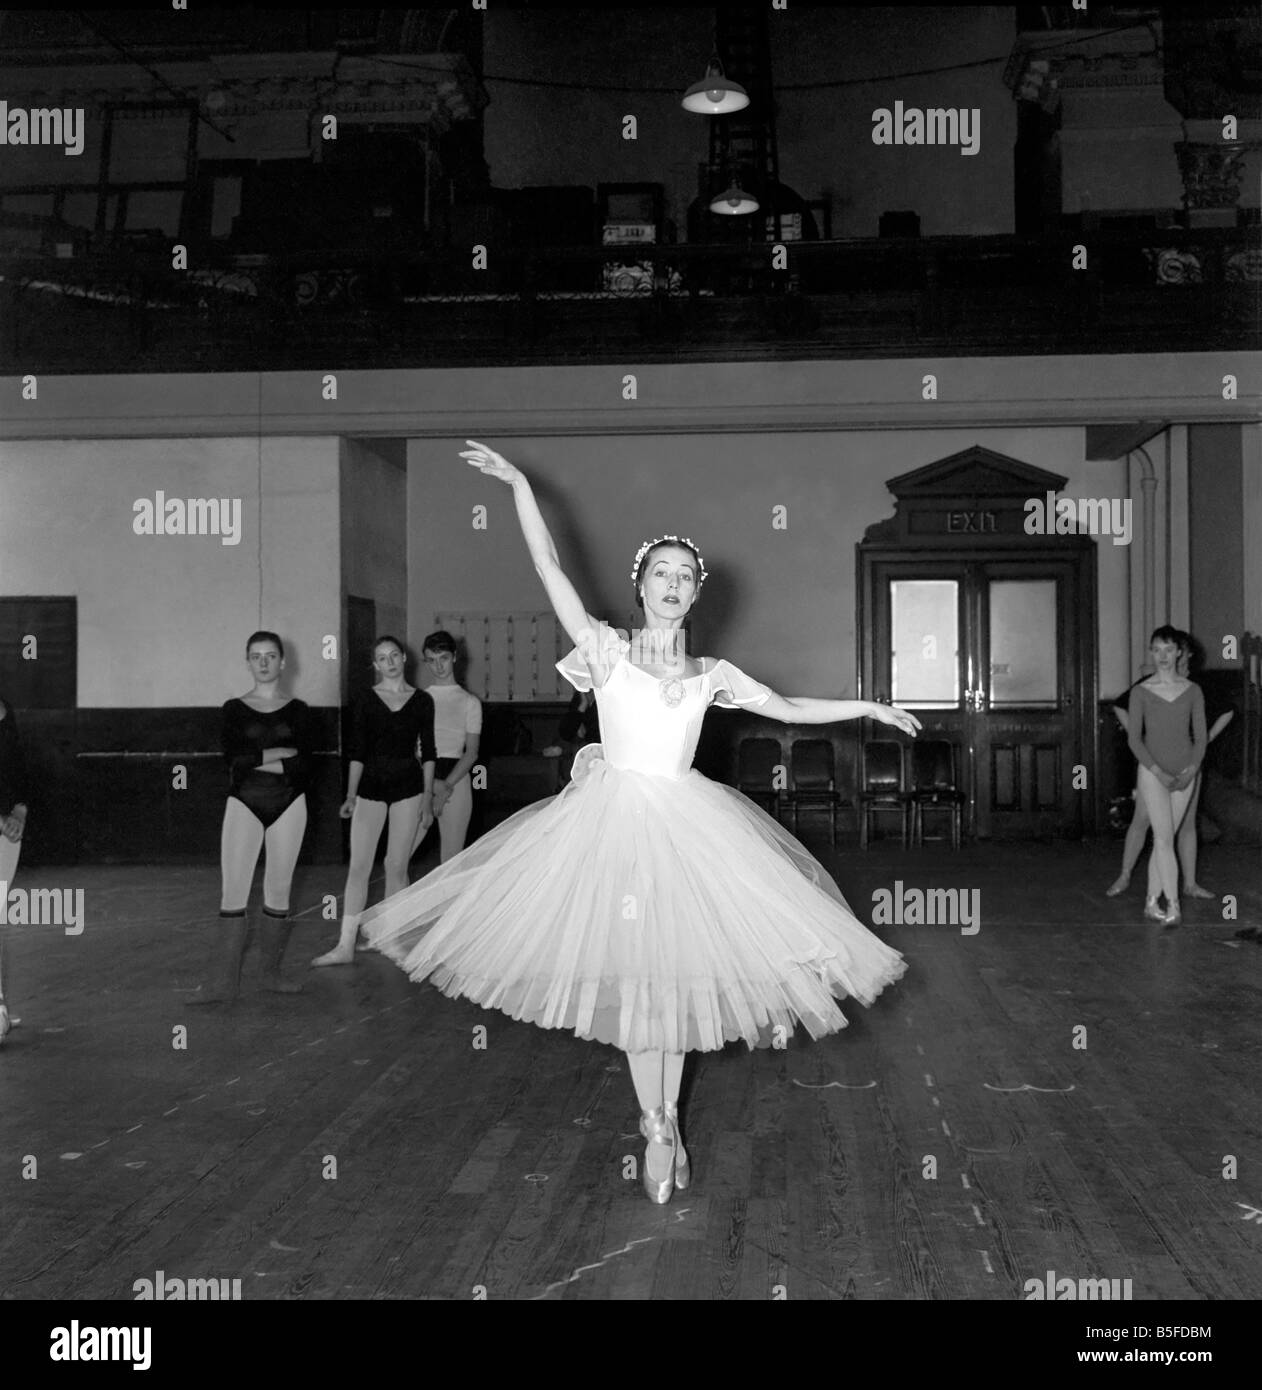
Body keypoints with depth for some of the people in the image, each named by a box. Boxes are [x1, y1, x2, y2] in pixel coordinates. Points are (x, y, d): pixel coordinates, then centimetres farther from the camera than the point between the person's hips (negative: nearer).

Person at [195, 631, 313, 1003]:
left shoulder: (297, 711, 6)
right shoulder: (234, 709, 5)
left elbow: (303, 766, -7)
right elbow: (232, 758, -10)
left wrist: (256, 760, -11)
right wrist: (280, 753, -10)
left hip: (288, 804, 1)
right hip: (244, 804, -1)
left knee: (279, 891, 5)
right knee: (233, 892, -7)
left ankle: (272, 973, 17)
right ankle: (225, 982, -6)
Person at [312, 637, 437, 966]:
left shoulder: (422, 701, 4)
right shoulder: (366, 701, 4)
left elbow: (428, 752, 7)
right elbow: (357, 752, 4)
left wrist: (427, 796, 3)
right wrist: (350, 796, -1)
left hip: (407, 788, 0)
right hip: (371, 786, 0)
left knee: (397, 867, 3)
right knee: (358, 867, -5)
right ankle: (345, 947, -4)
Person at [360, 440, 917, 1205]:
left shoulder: (712, 674, 9)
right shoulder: (607, 651, 0)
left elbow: (789, 709, 18)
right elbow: (551, 569, -6)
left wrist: (869, 707, 18)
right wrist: (520, 484, -9)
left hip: (688, 825, 3)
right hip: (616, 818, -2)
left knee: (682, 970, 6)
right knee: (633, 976, 2)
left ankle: (669, 1117, 22)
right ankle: (655, 1127, 15)